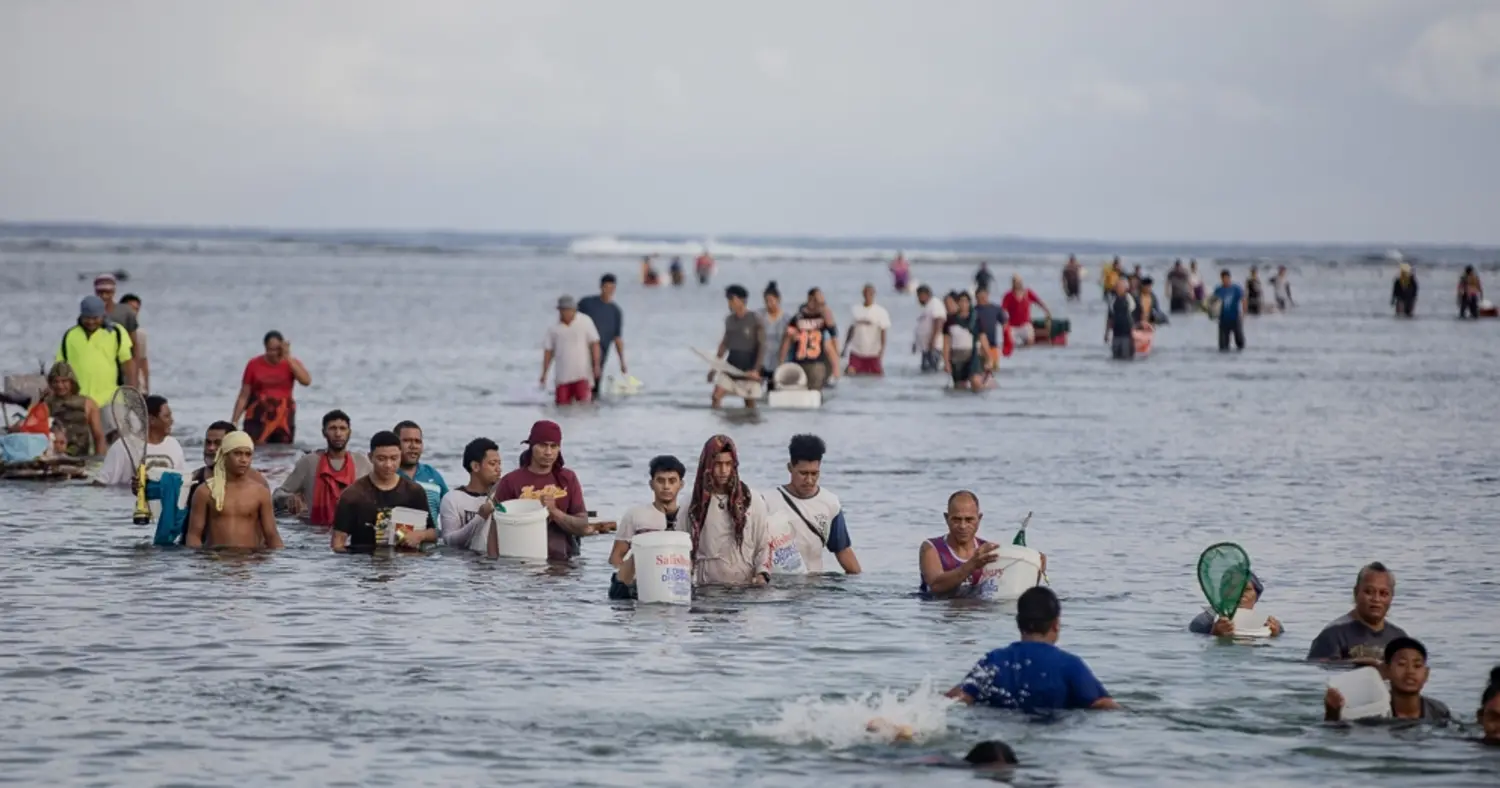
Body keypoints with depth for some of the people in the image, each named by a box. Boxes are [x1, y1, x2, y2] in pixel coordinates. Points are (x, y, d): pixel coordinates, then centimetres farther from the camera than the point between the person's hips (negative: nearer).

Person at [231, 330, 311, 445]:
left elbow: (306, 381, -14)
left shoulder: (291, 363, 5)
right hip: (258, 420, -2)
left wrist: (288, 358, -13)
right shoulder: (254, 365, 2)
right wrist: (234, 422, -3)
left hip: (284, 422, 2)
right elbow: (244, 396, 4)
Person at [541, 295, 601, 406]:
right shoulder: (554, 328, 7)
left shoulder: (585, 322, 0)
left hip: (582, 373, -3)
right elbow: (548, 351, 10)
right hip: (563, 375, 3)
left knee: (583, 402, -16)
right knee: (562, 405, -3)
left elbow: (594, 344, 0)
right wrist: (544, 374, 8)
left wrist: (596, 365, -8)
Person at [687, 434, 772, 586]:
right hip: (706, 586, 1)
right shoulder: (693, 503, 8)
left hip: (745, 586, -1)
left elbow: (764, 545, 7)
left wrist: (762, 574, -9)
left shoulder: (753, 500, 6)